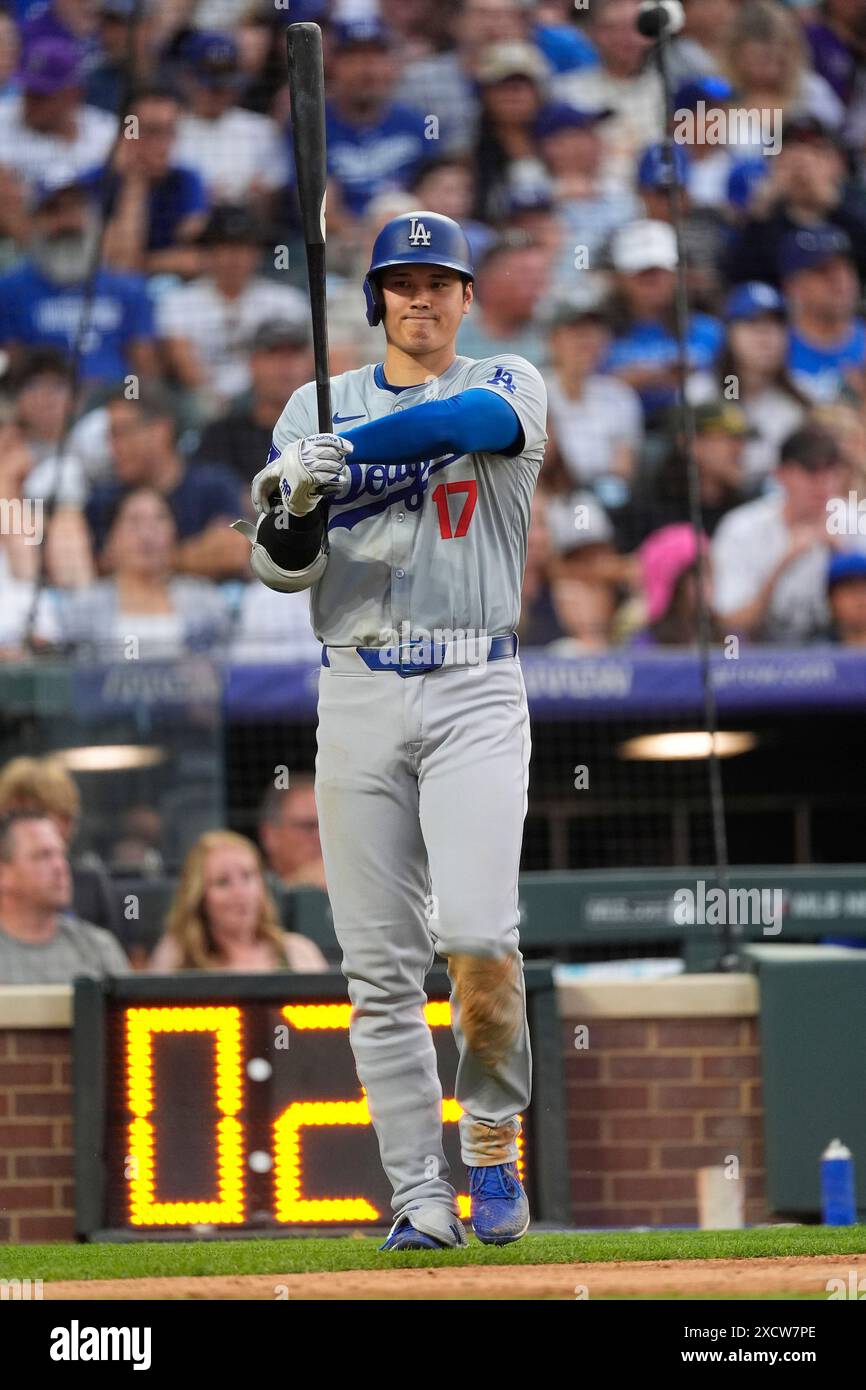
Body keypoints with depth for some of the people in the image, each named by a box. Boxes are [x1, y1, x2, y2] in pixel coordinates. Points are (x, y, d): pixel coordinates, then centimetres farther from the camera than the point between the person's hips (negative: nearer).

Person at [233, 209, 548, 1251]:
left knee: (478, 932, -18)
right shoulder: (318, 406, 14)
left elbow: (465, 420, -18)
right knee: (379, 963, -2)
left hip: (475, 694, -2)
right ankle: (420, 1197, 1)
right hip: (358, 701, 2)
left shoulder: (507, 386, 7)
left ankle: (492, 1135, 4)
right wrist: (297, 503, -17)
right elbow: (278, 566, 5)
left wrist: (341, 454, -29)